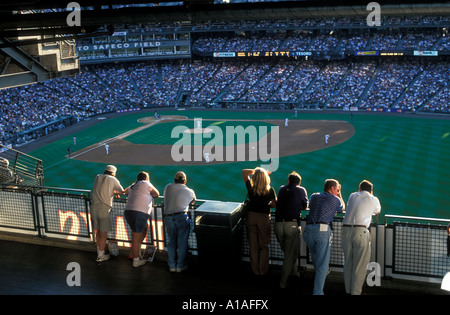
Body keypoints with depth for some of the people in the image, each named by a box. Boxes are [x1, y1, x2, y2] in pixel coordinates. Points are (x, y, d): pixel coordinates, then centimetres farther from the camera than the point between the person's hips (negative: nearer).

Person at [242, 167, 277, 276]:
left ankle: (255, 270, 22)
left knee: (253, 246, 13)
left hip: (251, 216, 2)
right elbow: (275, 205, -1)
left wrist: (256, 171, -1)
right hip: (264, 218, -1)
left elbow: (244, 171, 3)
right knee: (264, 246, 14)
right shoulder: (270, 190, -13)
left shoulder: (251, 188, -10)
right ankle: (263, 270, 18)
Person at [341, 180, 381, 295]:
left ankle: (348, 290, 22)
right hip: (360, 230, -4)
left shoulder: (352, 196, 18)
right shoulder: (373, 200, 10)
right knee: (360, 264, 3)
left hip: (346, 229, 4)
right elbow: (377, 211, 30)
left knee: (348, 262, 14)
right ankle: (356, 292, 3)